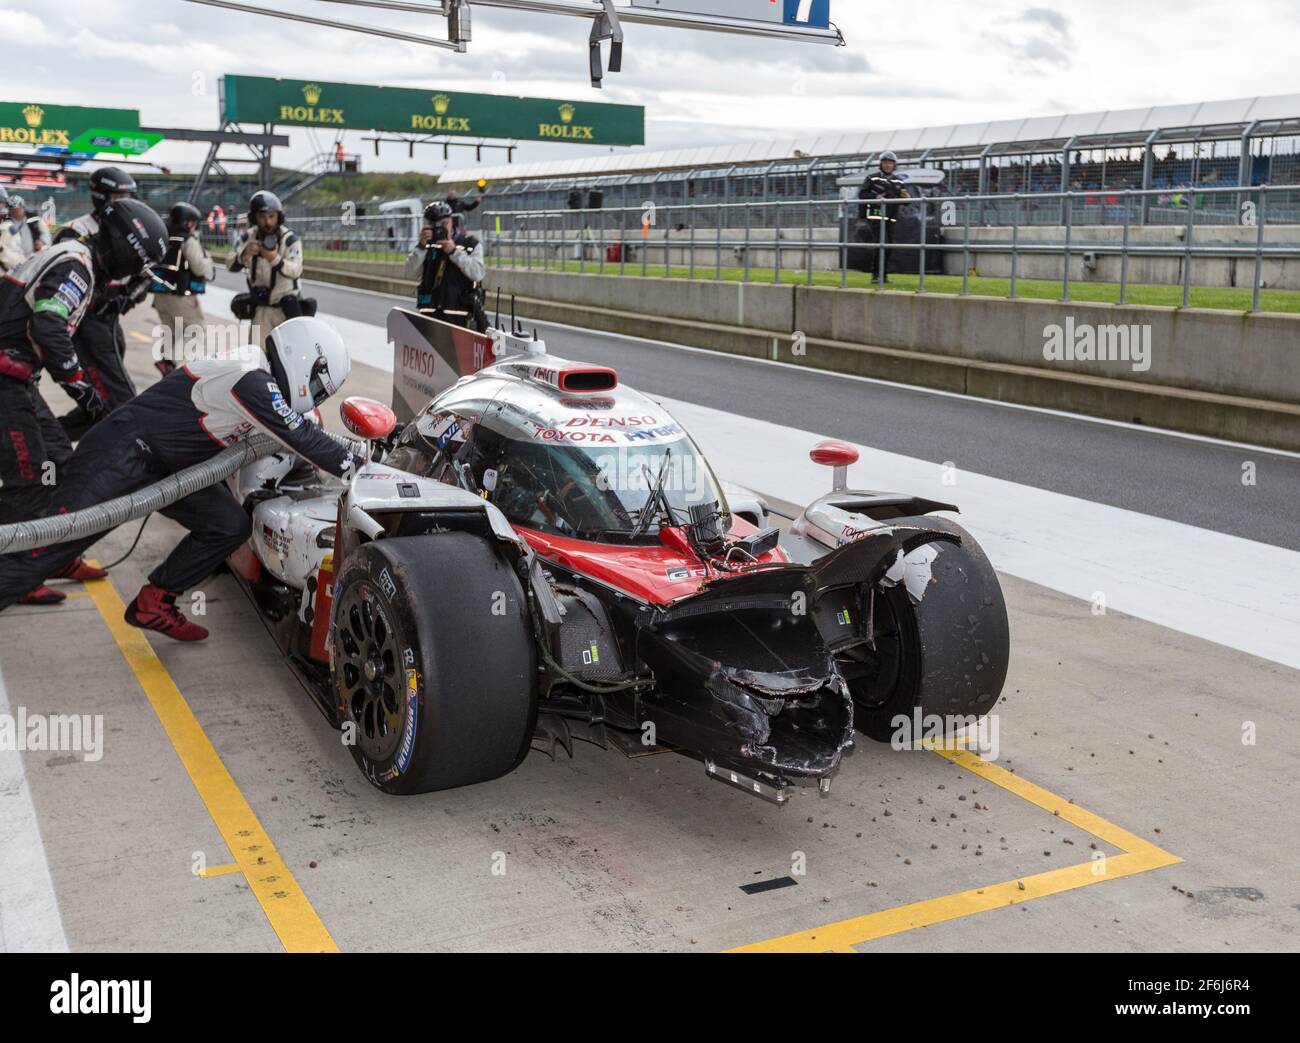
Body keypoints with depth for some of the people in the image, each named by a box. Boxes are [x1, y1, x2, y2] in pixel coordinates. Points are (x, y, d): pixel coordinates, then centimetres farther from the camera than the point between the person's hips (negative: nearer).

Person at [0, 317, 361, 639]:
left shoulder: (261, 383, 7)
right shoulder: (251, 381, -21)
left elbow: (298, 431, 21)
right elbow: (300, 440, -22)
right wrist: (356, 466, -14)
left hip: (167, 468, 10)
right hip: (122, 454, -10)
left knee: (231, 526, -1)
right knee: (52, 545, -12)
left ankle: (152, 605, 8)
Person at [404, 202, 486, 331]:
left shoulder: (471, 245, 4)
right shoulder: (427, 245, 10)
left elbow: (478, 274, -11)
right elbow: (411, 273, 0)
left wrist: (454, 252, -16)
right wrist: (421, 246, -12)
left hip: (460, 316, -3)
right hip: (430, 314, 3)